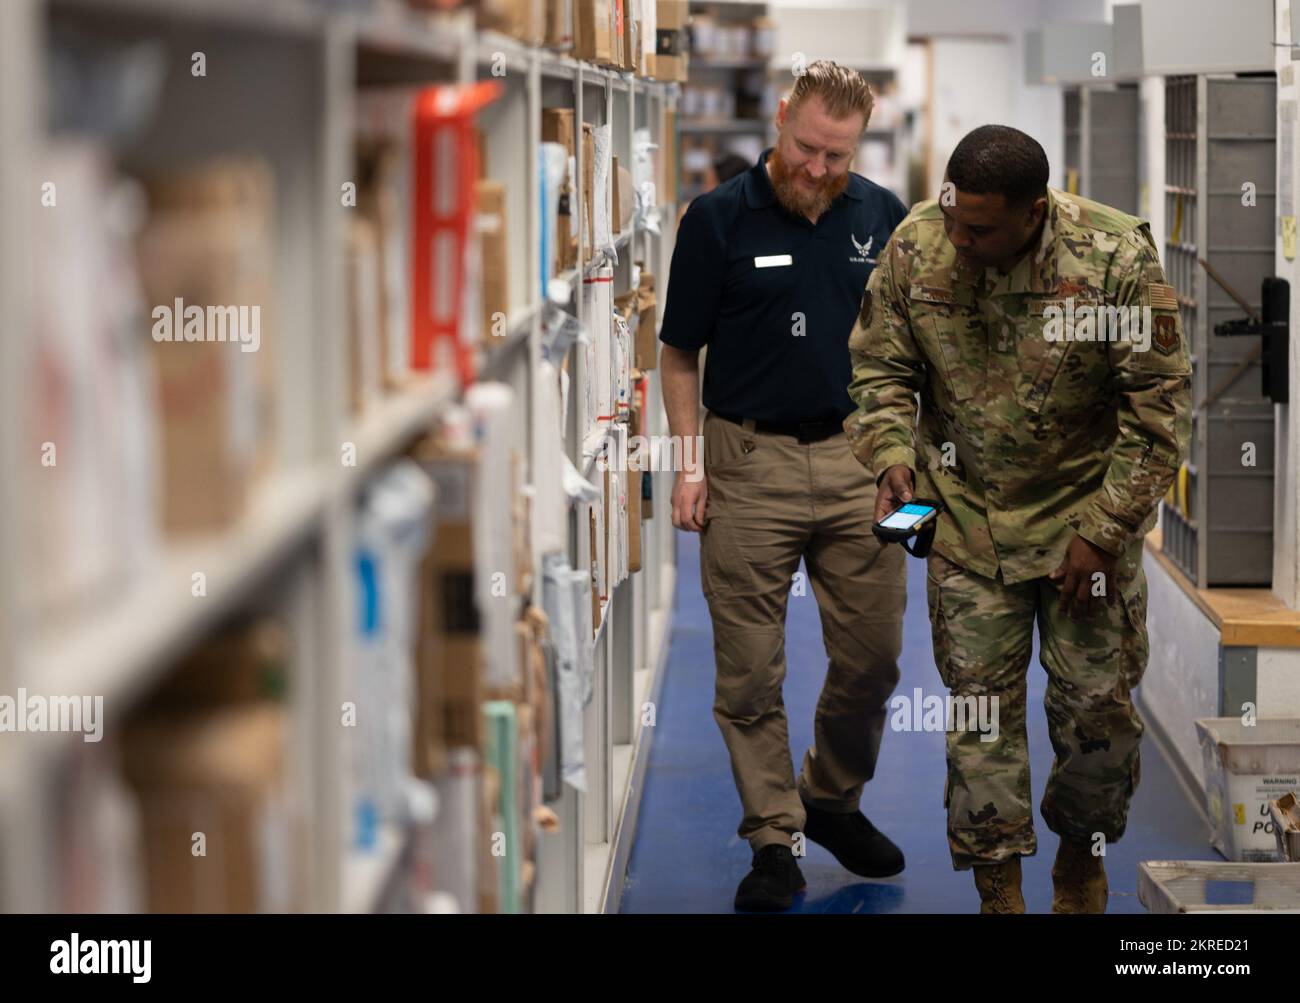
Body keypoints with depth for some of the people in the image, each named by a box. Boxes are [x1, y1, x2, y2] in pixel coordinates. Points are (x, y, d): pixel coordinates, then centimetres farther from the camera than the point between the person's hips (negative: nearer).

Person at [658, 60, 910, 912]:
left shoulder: (884, 217, 5)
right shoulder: (719, 218, -4)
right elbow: (681, 353, 1)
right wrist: (689, 464, -6)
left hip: (857, 458, 3)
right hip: (751, 463, -3)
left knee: (873, 656, 7)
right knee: (750, 667, 2)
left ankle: (833, 800, 30)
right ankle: (776, 840, 12)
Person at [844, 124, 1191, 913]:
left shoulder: (1116, 257, -20)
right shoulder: (915, 248, -11)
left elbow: (1161, 403, -12)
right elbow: (880, 367, 4)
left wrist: (1103, 531, -12)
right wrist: (891, 455, -15)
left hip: (1085, 511, -2)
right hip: (967, 514, 2)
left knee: (1097, 701, 4)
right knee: (979, 705, 3)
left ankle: (1083, 860, 29)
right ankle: (999, 891, 14)